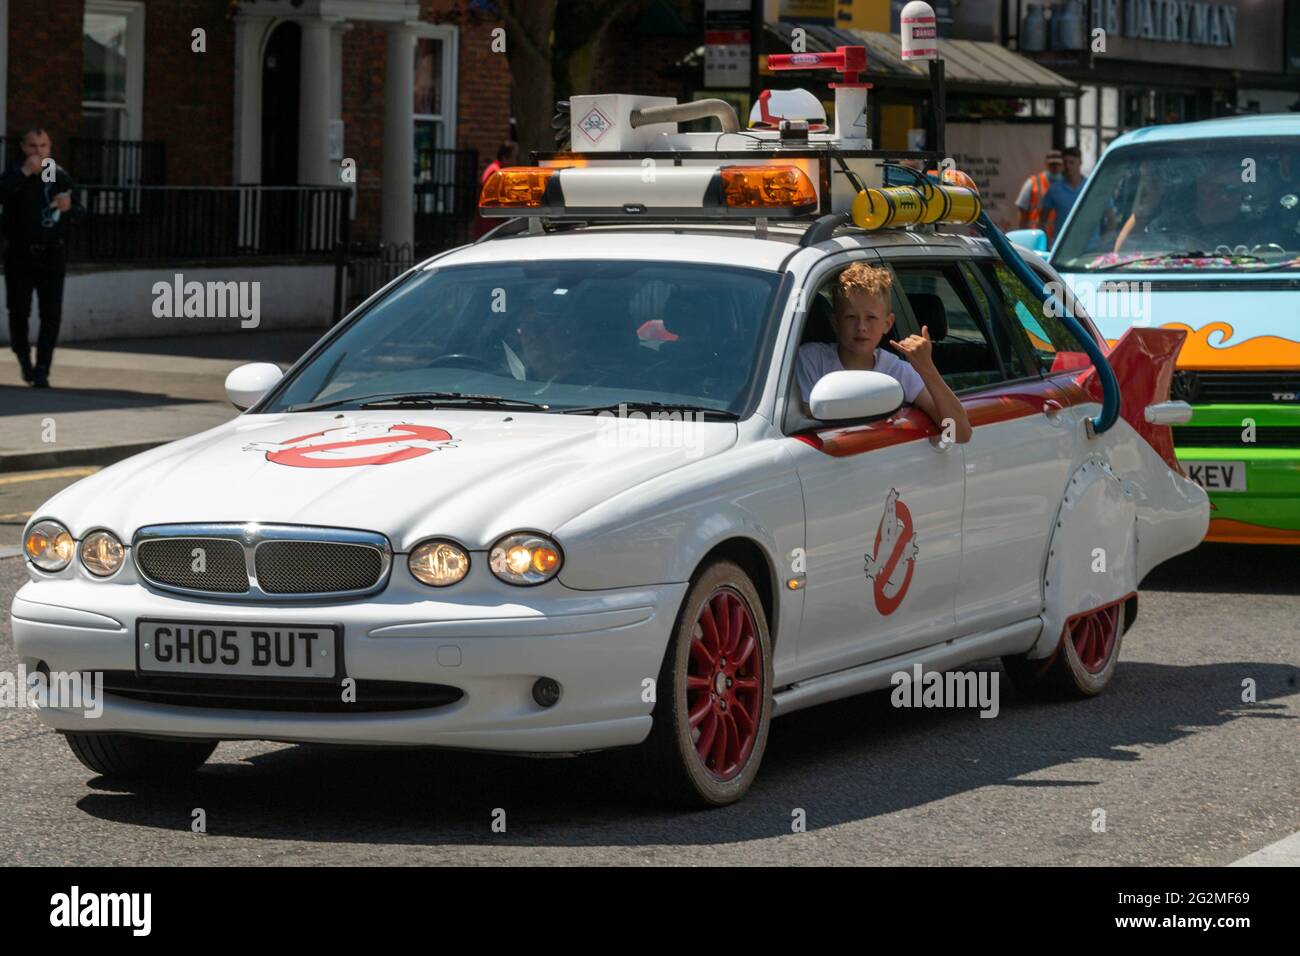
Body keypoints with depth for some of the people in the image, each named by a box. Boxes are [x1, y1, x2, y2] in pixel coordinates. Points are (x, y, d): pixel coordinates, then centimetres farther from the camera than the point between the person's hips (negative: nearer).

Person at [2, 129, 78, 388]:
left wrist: (68, 208, -9)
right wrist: (25, 172, -28)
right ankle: (23, 356, 30)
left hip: (52, 255, 1)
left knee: (51, 313, -7)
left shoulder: (61, 176, 7)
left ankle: (42, 370, -3)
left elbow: (80, 214, 14)